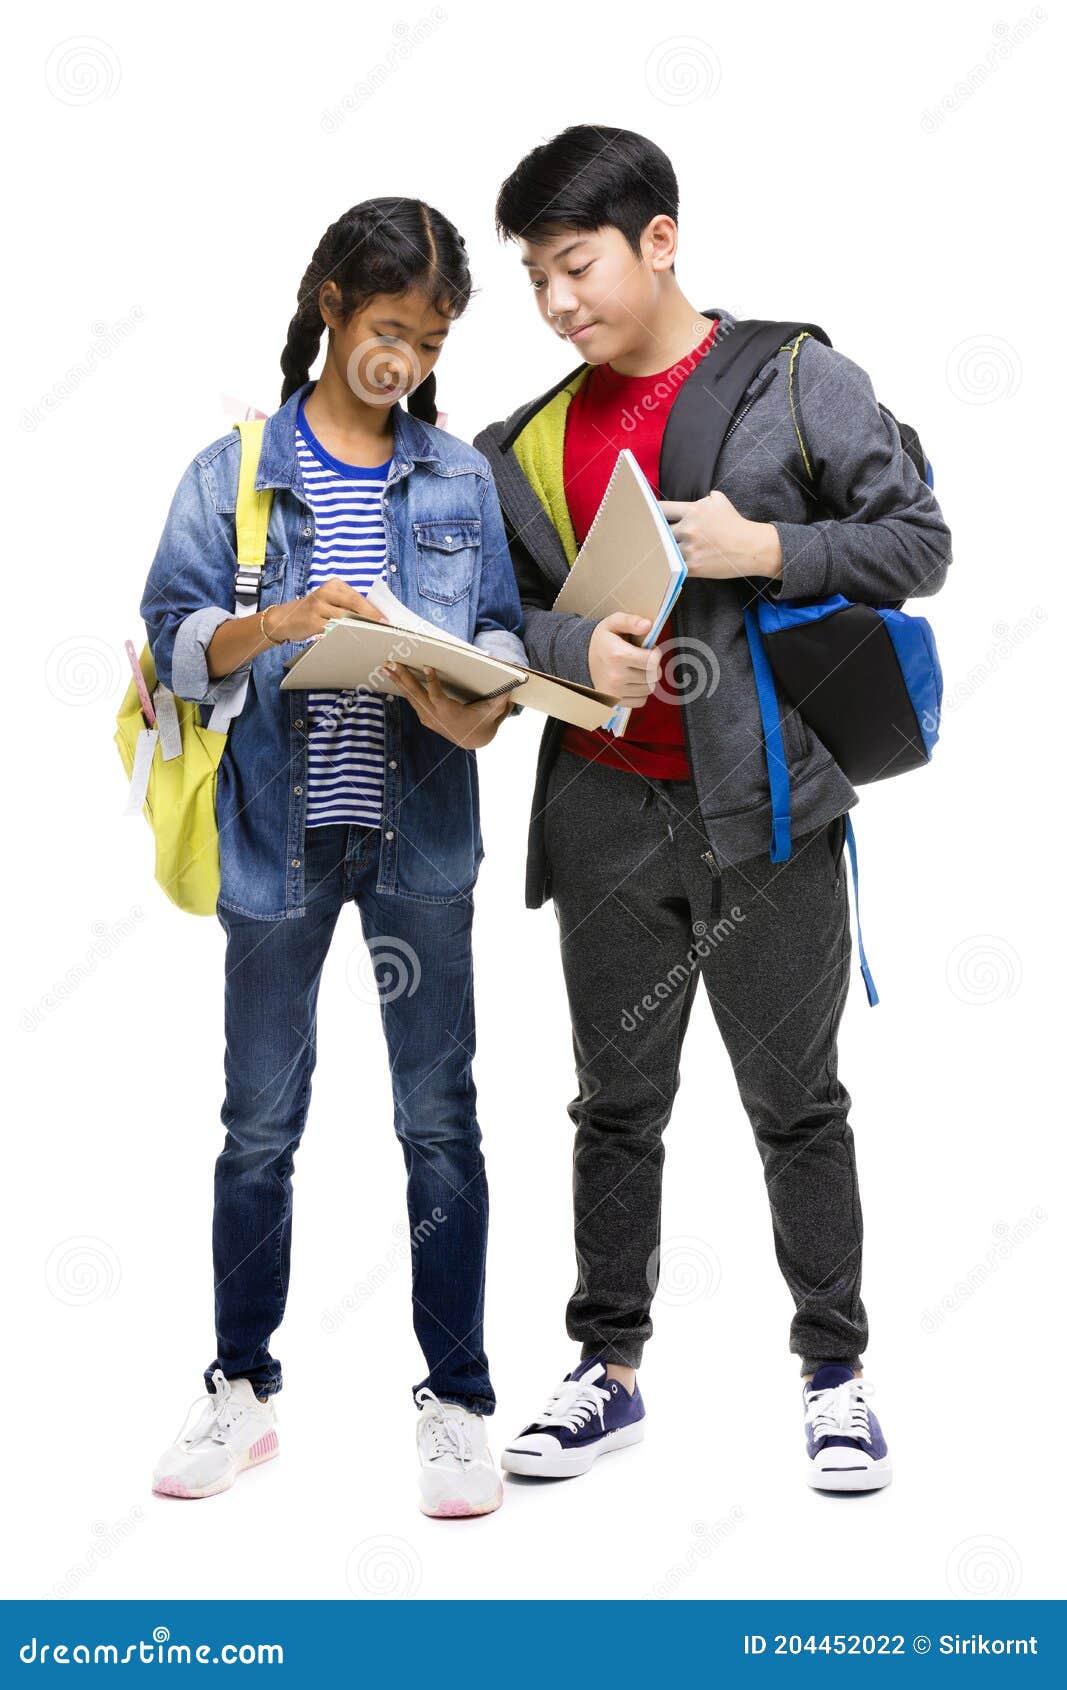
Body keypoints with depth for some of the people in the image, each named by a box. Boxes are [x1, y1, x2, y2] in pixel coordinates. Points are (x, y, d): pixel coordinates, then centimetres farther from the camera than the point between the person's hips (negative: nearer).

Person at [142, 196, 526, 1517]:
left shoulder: (459, 478, 6)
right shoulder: (234, 474, 1)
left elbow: (503, 625, 5)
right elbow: (173, 638, -5)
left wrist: (478, 705, -16)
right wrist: (278, 624, -24)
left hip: (420, 836, 1)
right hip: (277, 837, -1)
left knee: (439, 1119, 5)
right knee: (260, 1124, 9)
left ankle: (455, 1398, 16)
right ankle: (242, 1388, 24)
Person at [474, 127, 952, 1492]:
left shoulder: (798, 383, -3)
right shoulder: (533, 442, 9)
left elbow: (919, 543, -2)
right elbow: (504, 614, 9)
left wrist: (766, 548, -15)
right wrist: (577, 651, -13)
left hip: (762, 808, -4)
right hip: (605, 814, 4)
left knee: (796, 1100, 6)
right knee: (616, 1103, 12)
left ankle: (834, 1368, 20)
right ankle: (608, 1367, 25)